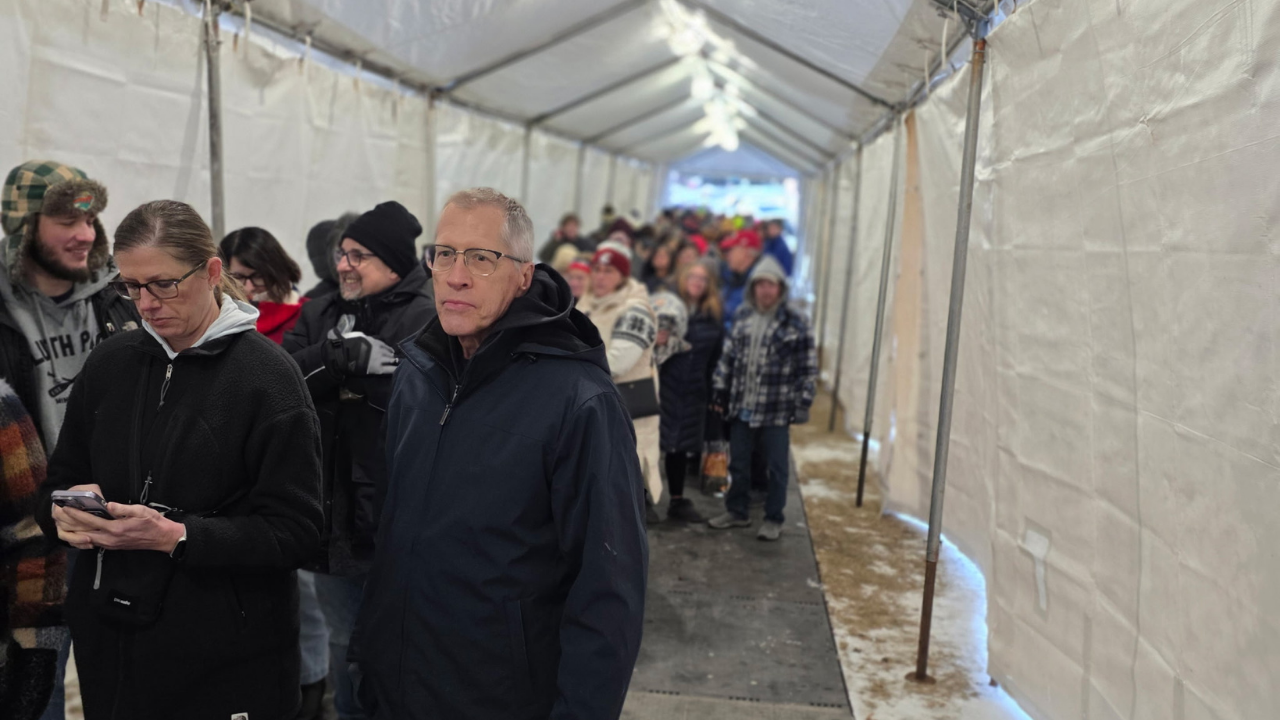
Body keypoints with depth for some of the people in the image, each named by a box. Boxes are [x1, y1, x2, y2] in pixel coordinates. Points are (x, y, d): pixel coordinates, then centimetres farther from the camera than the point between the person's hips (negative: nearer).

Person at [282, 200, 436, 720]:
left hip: (396, 519, -6)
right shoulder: (318, 315, 9)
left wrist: (348, 363, -21)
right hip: (332, 518, 6)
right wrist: (346, 355, -21)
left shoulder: (427, 320, -11)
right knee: (343, 644, 22)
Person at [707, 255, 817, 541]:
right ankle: (736, 511, 31)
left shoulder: (796, 324, -7)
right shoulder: (742, 316, 7)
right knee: (738, 463, 15)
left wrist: (803, 404, -10)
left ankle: (773, 519, 20)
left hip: (776, 411, -4)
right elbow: (728, 357, 12)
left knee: (777, 467, 5)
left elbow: (808, 369, -7)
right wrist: (720, 391, 9)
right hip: (742, 407, 4)